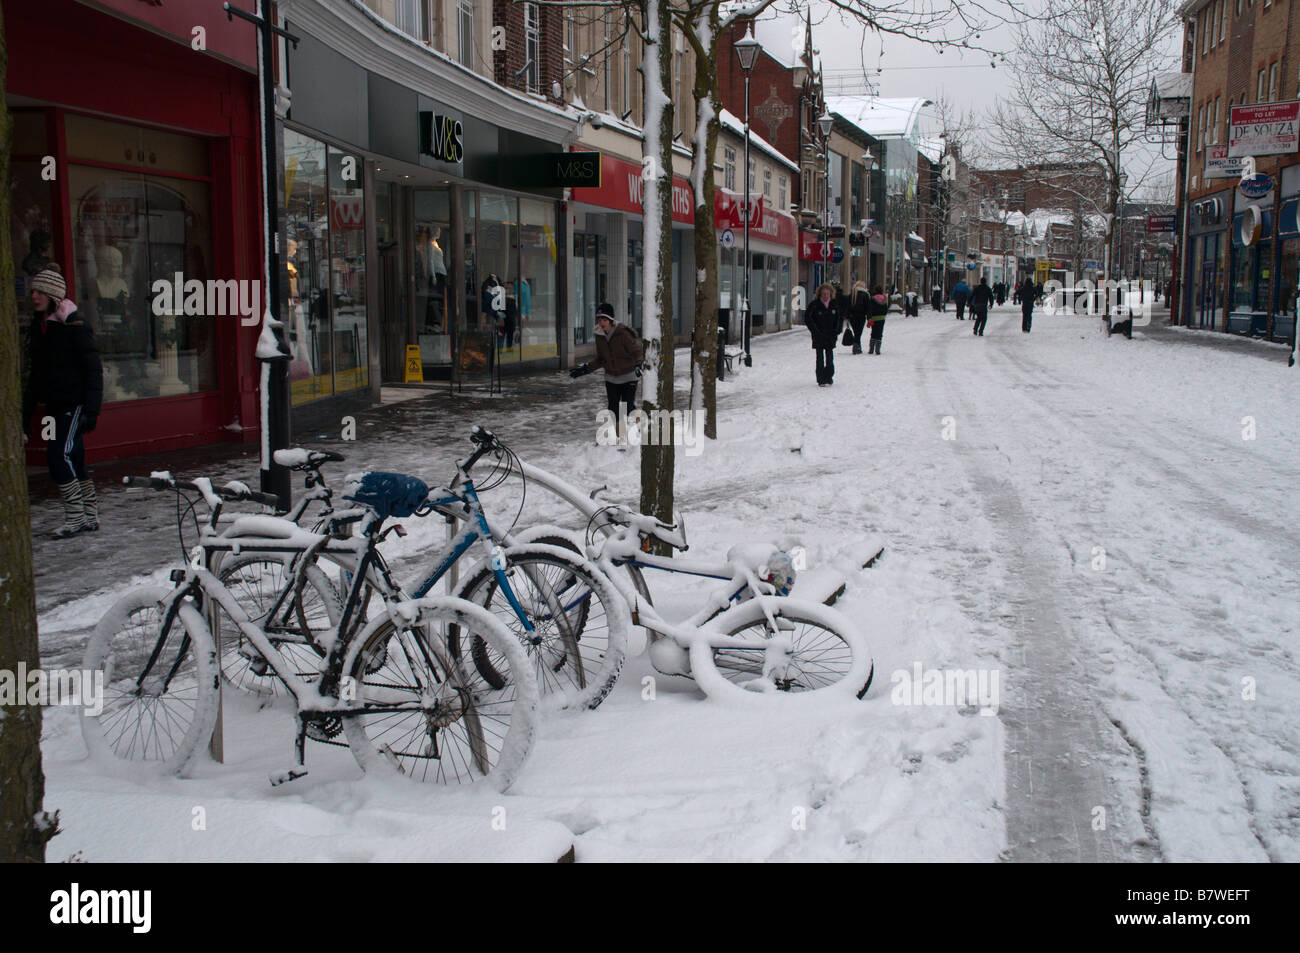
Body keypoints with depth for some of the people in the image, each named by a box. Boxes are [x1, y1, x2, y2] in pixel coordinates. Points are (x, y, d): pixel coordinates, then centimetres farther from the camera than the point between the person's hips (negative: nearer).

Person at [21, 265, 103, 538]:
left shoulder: (75, 327, -10)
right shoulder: (38, 328, 11)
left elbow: (93, 370, -12)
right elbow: (36, 375, 18)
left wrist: (91, 410, -19)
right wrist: (25, 413, 15)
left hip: (74, 403, -7)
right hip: (54, 405, 7)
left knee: (59, 453, -16)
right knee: (74, 459, 9)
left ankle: (75, 516, -8)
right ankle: (90, 517, 17)